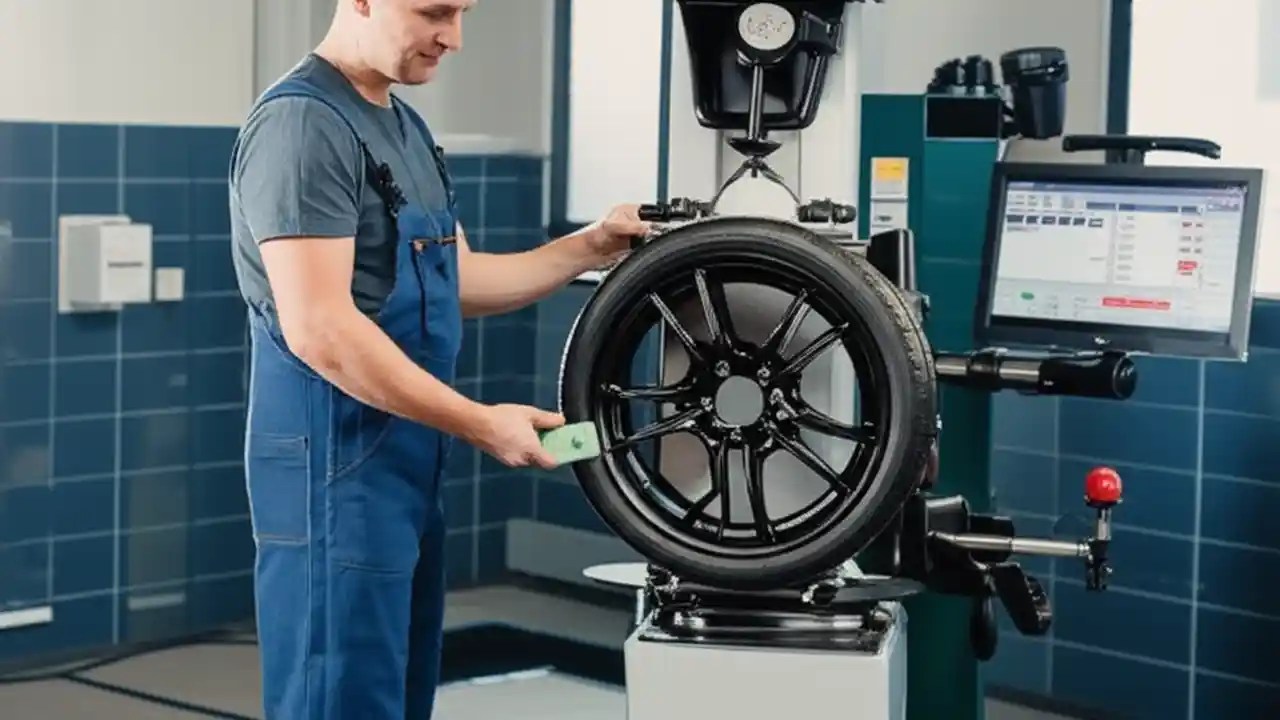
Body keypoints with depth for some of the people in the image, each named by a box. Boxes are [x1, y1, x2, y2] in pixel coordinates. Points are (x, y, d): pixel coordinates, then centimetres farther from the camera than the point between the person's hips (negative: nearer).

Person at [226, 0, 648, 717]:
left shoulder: (405, 124, 15)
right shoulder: (302, 122, -16)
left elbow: (458, 282, 20)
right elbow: (318, 328, -23)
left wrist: (588, 248, 8)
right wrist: (478, 423, -21)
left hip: (409, 461, 10)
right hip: (336, 465, -10)